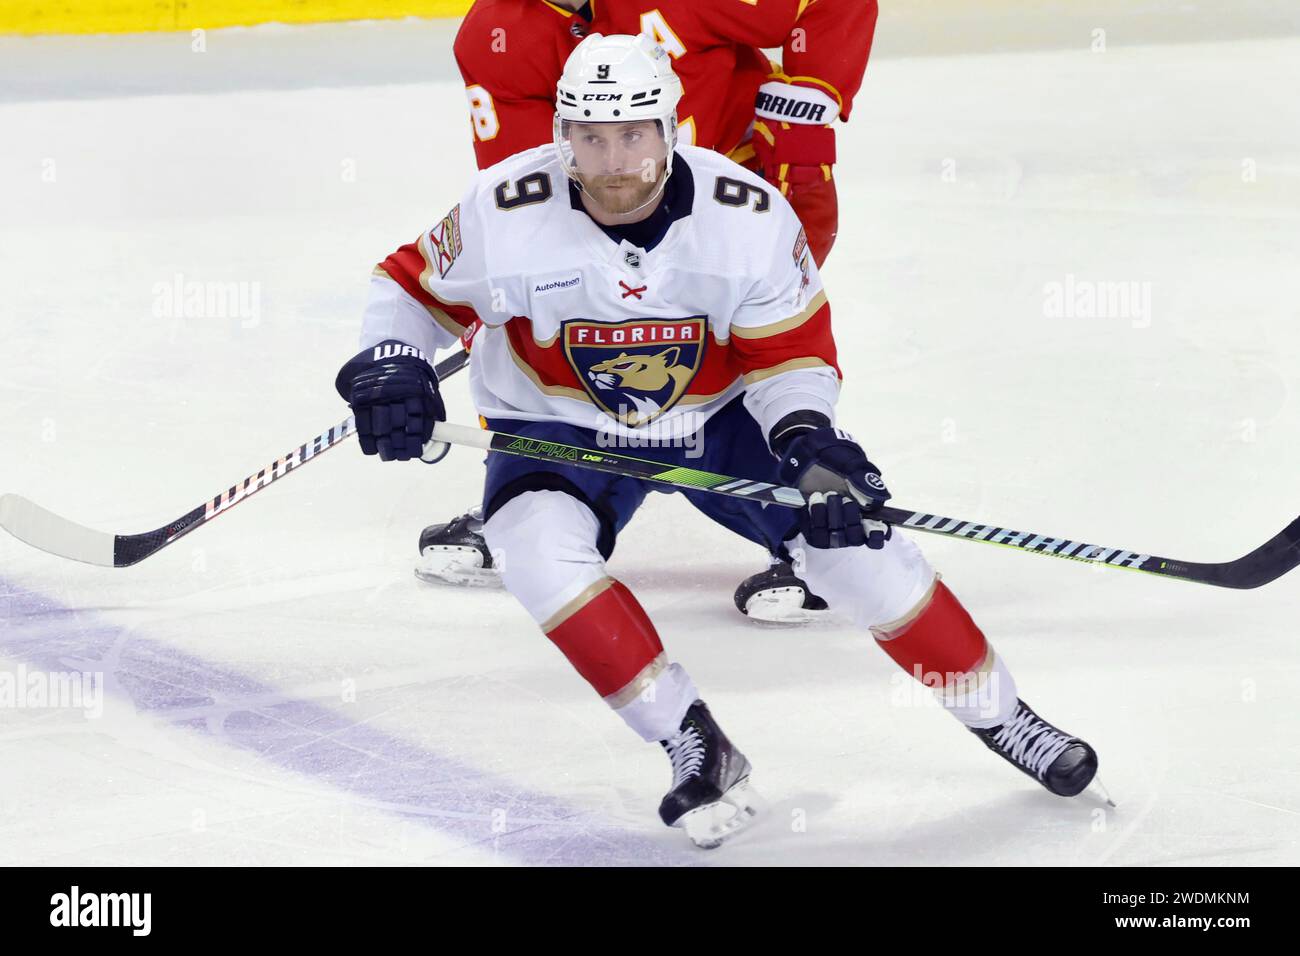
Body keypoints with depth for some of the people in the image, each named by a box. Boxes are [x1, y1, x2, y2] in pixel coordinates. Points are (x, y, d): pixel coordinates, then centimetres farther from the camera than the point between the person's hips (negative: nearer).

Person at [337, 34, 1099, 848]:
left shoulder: (750, 216, -22)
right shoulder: (507, 212, -23)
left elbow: (793, 353, -12)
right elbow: (415, 288, -7)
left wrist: (805, 434, -30)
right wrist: (391, 367, -25)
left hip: (718, 412, 0)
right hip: (562, 428, 0)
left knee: (849, 535, -12)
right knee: (540, 548, -30)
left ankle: (1001, 717, 9)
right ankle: (695, 747, -18)